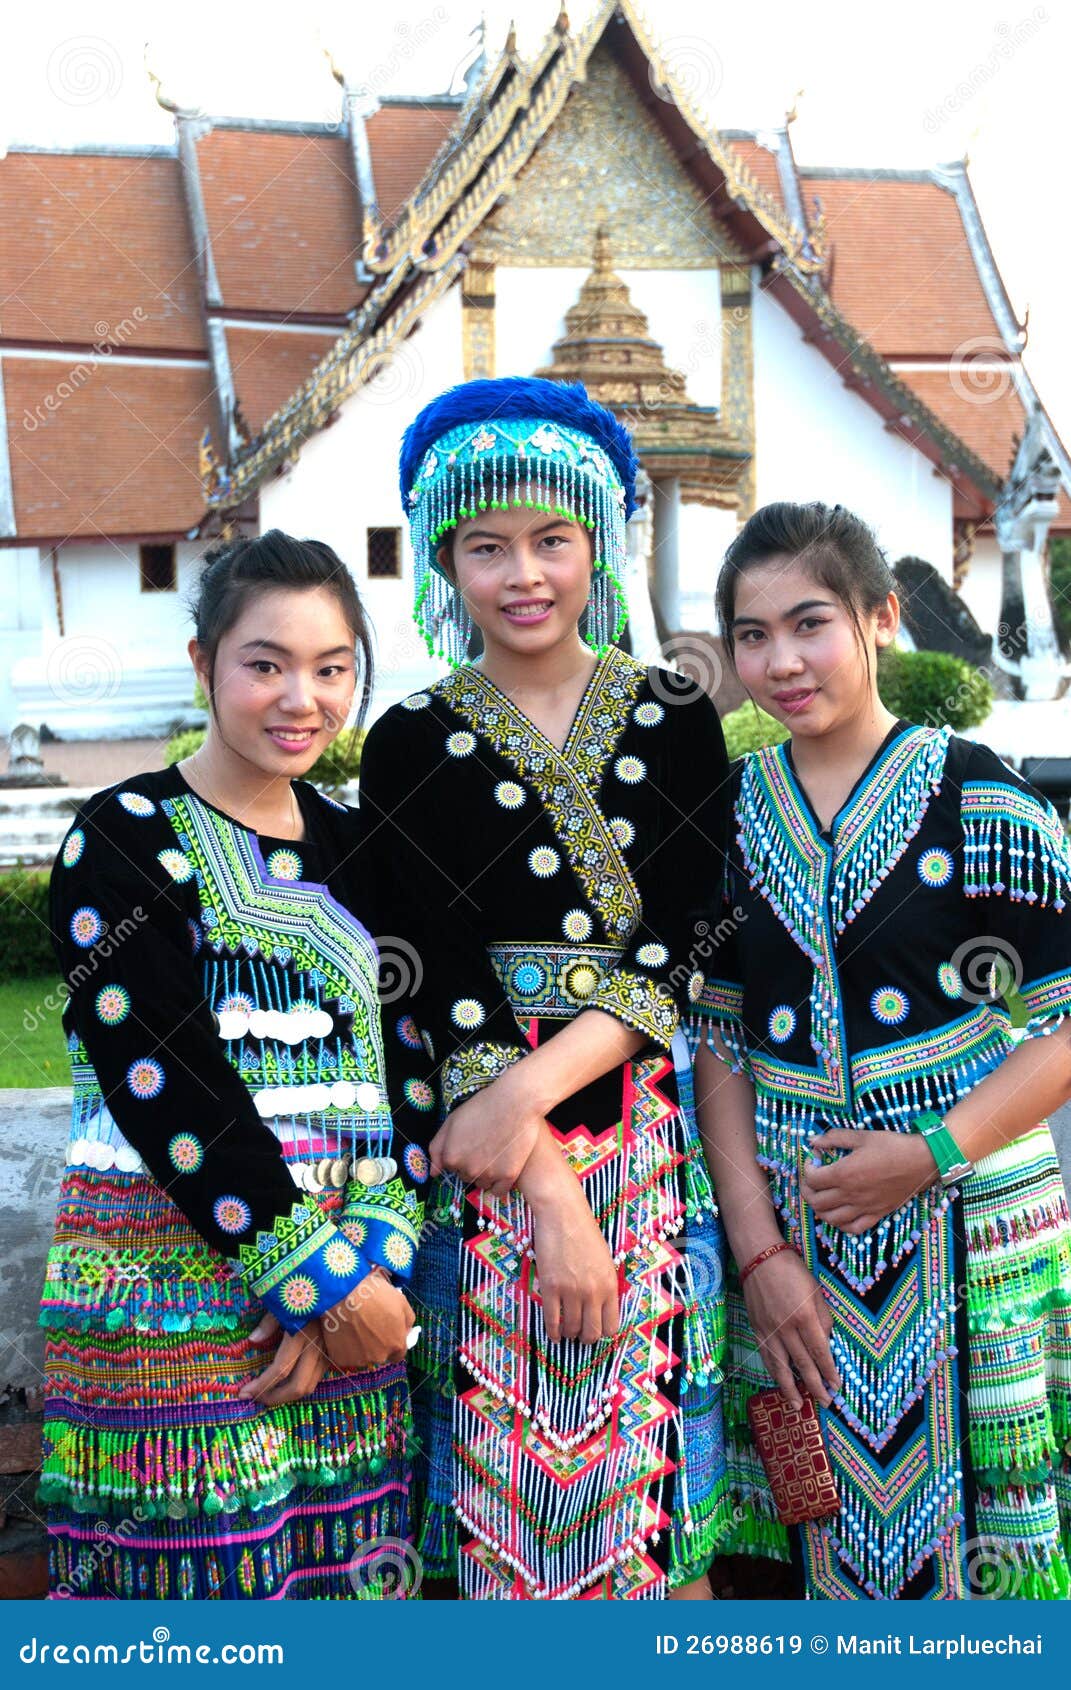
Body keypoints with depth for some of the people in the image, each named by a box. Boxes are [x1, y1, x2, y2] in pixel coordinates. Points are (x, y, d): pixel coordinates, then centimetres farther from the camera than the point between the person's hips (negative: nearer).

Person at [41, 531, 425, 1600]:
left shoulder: (354, 852, 10)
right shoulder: (124, 842, -5)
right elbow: (170, 1087, -14)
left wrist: (369, 1257, -9)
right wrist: (322, 1279, -14)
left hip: (346, 1275, 5)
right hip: (168, 1269, -4)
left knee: (343, 1566, 10)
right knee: (199, 1563, 2)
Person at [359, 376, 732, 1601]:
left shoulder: (676, 721, 4)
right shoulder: (410, 746, 0)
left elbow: (681, 949, -5)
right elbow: (446, 986, -7)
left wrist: (538, 1086, -19)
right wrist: (547, 1192, -15)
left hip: (654, 1131, 2)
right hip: (483, 1145, -1)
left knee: (658, 1442, 8)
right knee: (507, 1481, 6)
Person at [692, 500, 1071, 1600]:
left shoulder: (979, 797, -5)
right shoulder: (731, 813, 5)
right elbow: (716, 1040, 4)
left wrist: (931, 1152, -16)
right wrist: (759, 1250, -3)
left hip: (966, 1211, -3)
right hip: (792, 1224, 3)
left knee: (969, 1517, 5)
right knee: (831, 1530, 11)